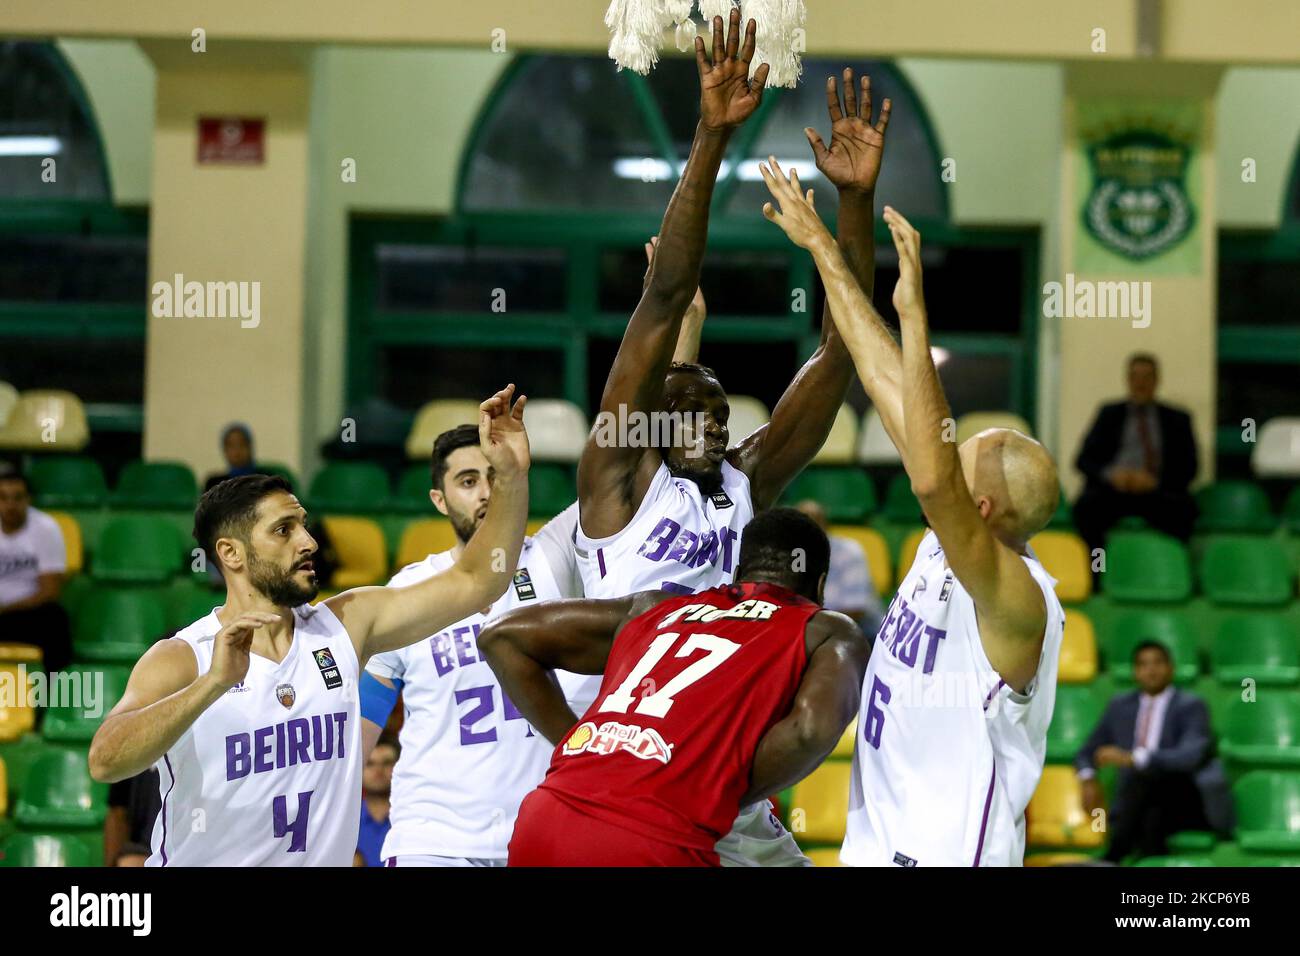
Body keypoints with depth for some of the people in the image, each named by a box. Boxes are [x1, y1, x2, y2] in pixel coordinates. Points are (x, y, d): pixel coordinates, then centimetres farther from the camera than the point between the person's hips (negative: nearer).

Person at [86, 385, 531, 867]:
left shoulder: (345, 627, 1)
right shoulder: (180, 660, -12)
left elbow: (474, 581, 3)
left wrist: (511, 475, -9)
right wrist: (213, 684, -37)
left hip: (326, 857, 4)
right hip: (202, 859, -4)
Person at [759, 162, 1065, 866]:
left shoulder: (1016, 598, -18)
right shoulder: (943, 548, 4)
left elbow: (932, 478, -37)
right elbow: (886, 382, 8)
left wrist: (915, 316, -37)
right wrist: (821, 247, 11)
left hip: (950, 857, -8)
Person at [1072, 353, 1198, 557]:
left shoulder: (1176, 420, 19)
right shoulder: (1110, 414, 21)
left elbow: (1188, 468, 8)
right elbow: (1083, 460, 11)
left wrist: (1155, 480, -12)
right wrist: (1110, 474, -11)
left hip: (1157, 493, 0)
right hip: (1112, 490, 0)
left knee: (1184, 507, -34)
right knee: (1087, 506, -33)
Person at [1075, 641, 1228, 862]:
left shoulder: (1190, 706, 0)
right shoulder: (1120, 707, 16)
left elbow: (1191, 756, -19)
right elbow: (1086, 754, 24)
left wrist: (1132, 758, -28)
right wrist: (1088, 780, -2)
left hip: (1182, 805, -3)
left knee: (1147, 775, -34)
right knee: (1152, 819, -33)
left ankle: (1114, 856, -35)